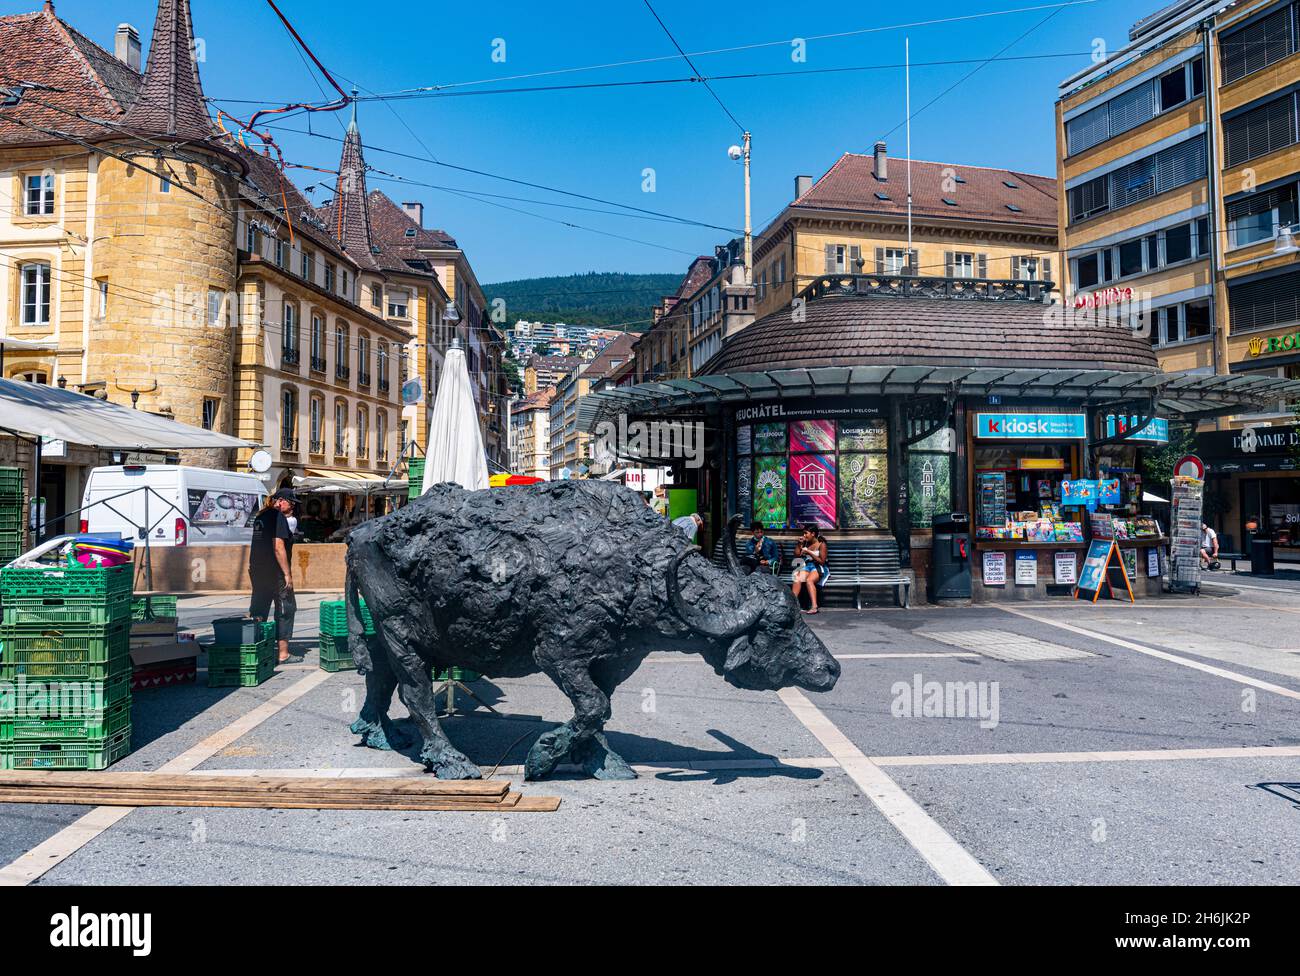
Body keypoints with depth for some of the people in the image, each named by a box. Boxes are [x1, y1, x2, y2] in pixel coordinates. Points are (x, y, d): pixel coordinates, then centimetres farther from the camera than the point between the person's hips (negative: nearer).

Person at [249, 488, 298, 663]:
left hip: (257, 571, 8)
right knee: (285, 610, 1)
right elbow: (278, 548, -20)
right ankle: (283, 652, 2)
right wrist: (288, 574, -18)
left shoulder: (261, 516, 15)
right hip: (275, 572, -8)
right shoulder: (279, 517, -13)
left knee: (258, 611, 13)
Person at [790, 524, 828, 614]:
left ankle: (814, 606, -43)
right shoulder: (806, 543, 13)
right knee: (797, 579, -28)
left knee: (809, 580, -36)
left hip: (818, 568, -5)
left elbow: (822, 562, -9)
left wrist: (809, 552, -13)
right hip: (806, 566, 5)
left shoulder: (821, 544, -3)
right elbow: (796, 555, 18)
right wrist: (800, 544, 5)